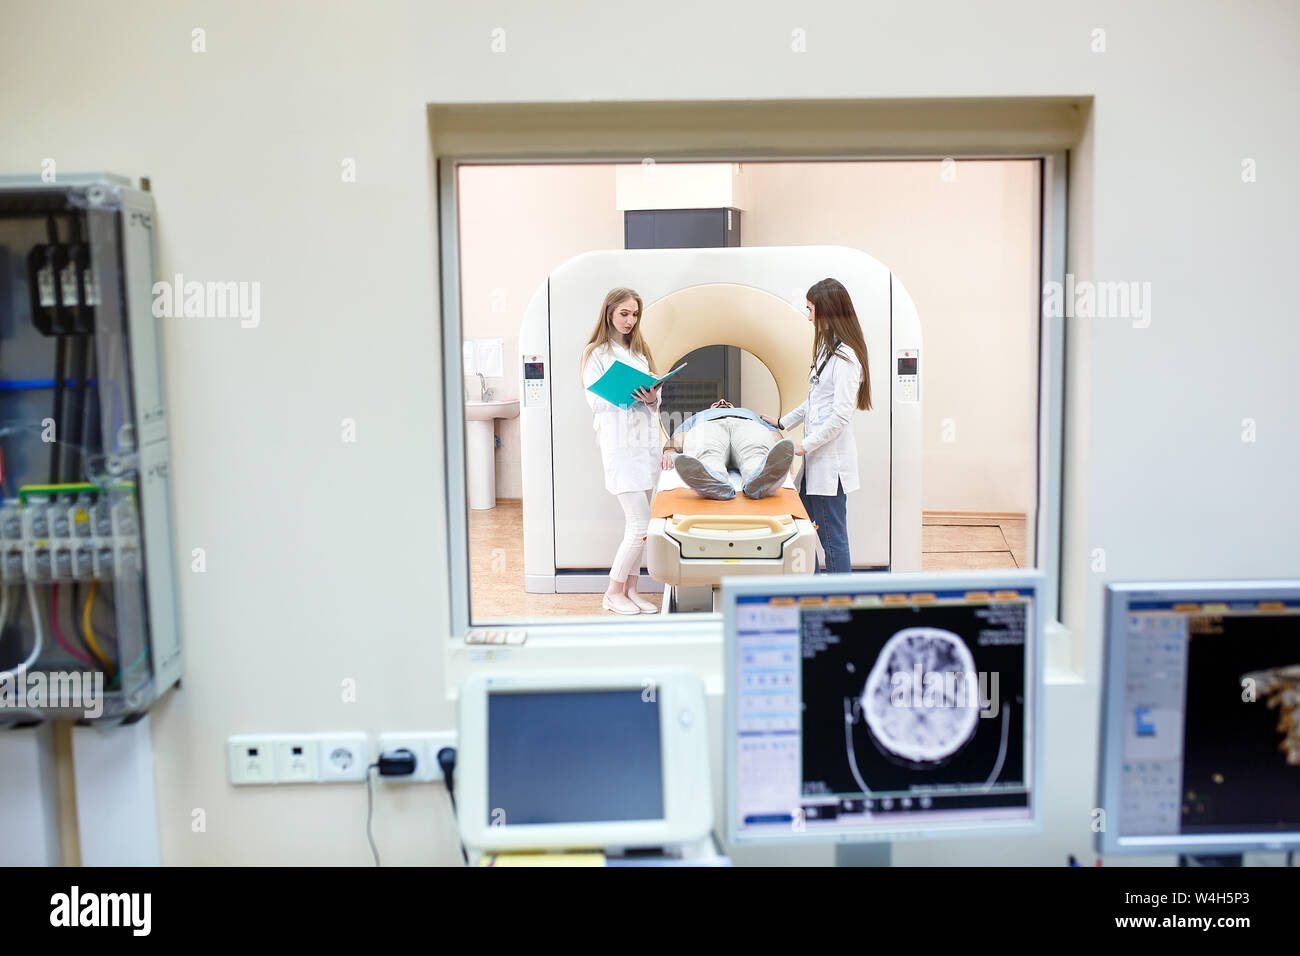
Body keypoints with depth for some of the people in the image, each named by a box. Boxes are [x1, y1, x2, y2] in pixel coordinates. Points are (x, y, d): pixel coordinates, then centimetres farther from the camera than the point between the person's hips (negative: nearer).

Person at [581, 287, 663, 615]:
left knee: (637, 524, 6)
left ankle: (630, 589, 13)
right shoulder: (595, 353, 1)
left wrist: (653, 398, -6)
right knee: (639, 525, -11)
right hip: (620, 443, -6)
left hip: (645, 439, 7)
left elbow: (655, 396, 17)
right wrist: (627, 395, -20)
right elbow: (596, 400, -6)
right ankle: (613, 592, 1)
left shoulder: (639, 351, 20)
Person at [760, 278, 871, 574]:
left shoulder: (845, 357, -16)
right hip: (815, 461, 10)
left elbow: (841, 414, -21)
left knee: (832, 536, -4)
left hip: (831, 461, -10)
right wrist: (783, 422, 24)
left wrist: (805, 445, -17)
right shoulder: (827, 350, 16)